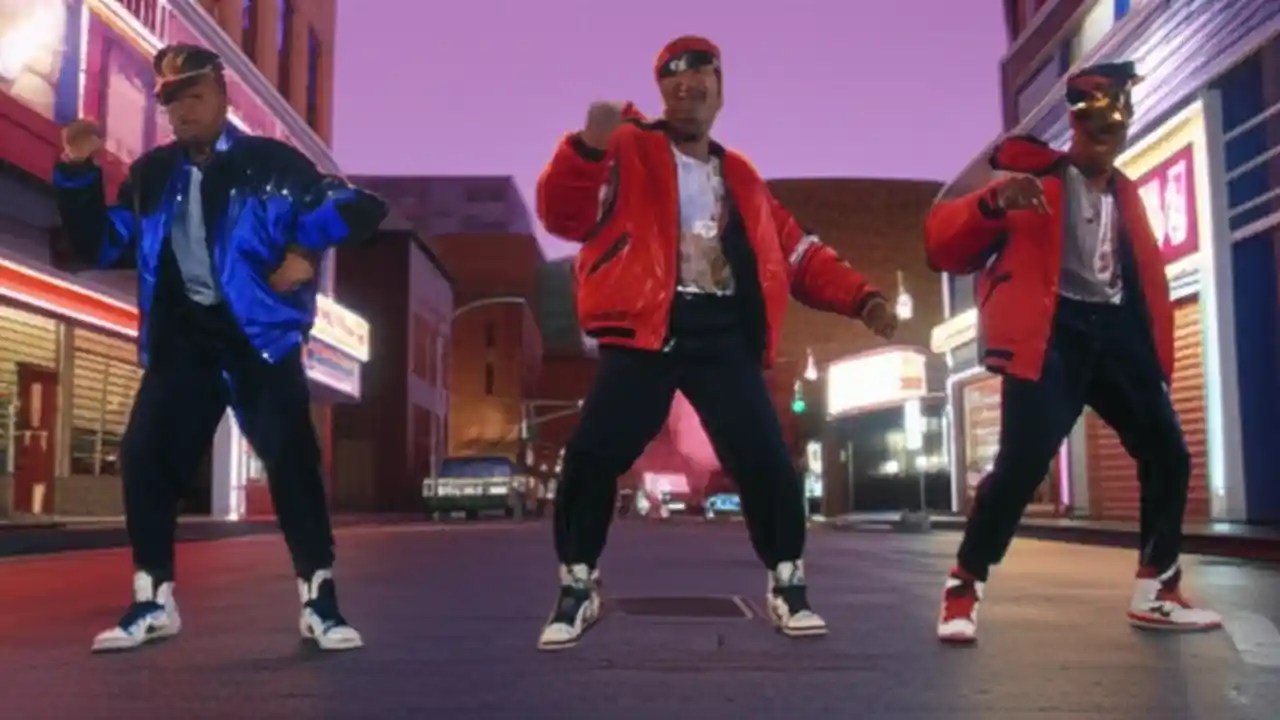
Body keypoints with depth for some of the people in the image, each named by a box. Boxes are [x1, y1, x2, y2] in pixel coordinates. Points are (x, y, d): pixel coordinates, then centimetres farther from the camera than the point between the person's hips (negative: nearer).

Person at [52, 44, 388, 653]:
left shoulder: (270, 163, -1)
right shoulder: (150, 176, 12)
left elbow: (360, 208, -4)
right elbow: (100, 247, 14)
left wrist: (305, 250, -17)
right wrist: (77, 174, 3)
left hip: (259, 336, -4)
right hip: (182, 340, 5)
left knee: (291, 461, -10)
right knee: (145, 457, -1)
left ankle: (319, 601, -1)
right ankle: (154, 600, 14)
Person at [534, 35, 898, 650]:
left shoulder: (741, 179, 20)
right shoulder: (628, 152, 6)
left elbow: (800, 255, 21)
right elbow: (564, 217, -9)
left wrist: (861, 298, 8)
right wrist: (589, 147, -26)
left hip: (724, 338, 3)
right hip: (645, 330, -3)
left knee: (767, 462, -4)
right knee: (591, 458, -11)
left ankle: (786, 586, 17)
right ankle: (577, 588, 10)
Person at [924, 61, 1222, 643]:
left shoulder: (1126, 197, 23)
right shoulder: (1035, 178, 5)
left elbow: (1148, 278, 21)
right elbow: (943, 244, -6)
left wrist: (1157, 356, 8)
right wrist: (993, 202, -25)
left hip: (1117, 332, 6)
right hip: (1053, 331, -6)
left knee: (1169, 456, 5)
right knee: (1021, 465, -17)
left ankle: (1156, 592, 21)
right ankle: (962, 592, -3)